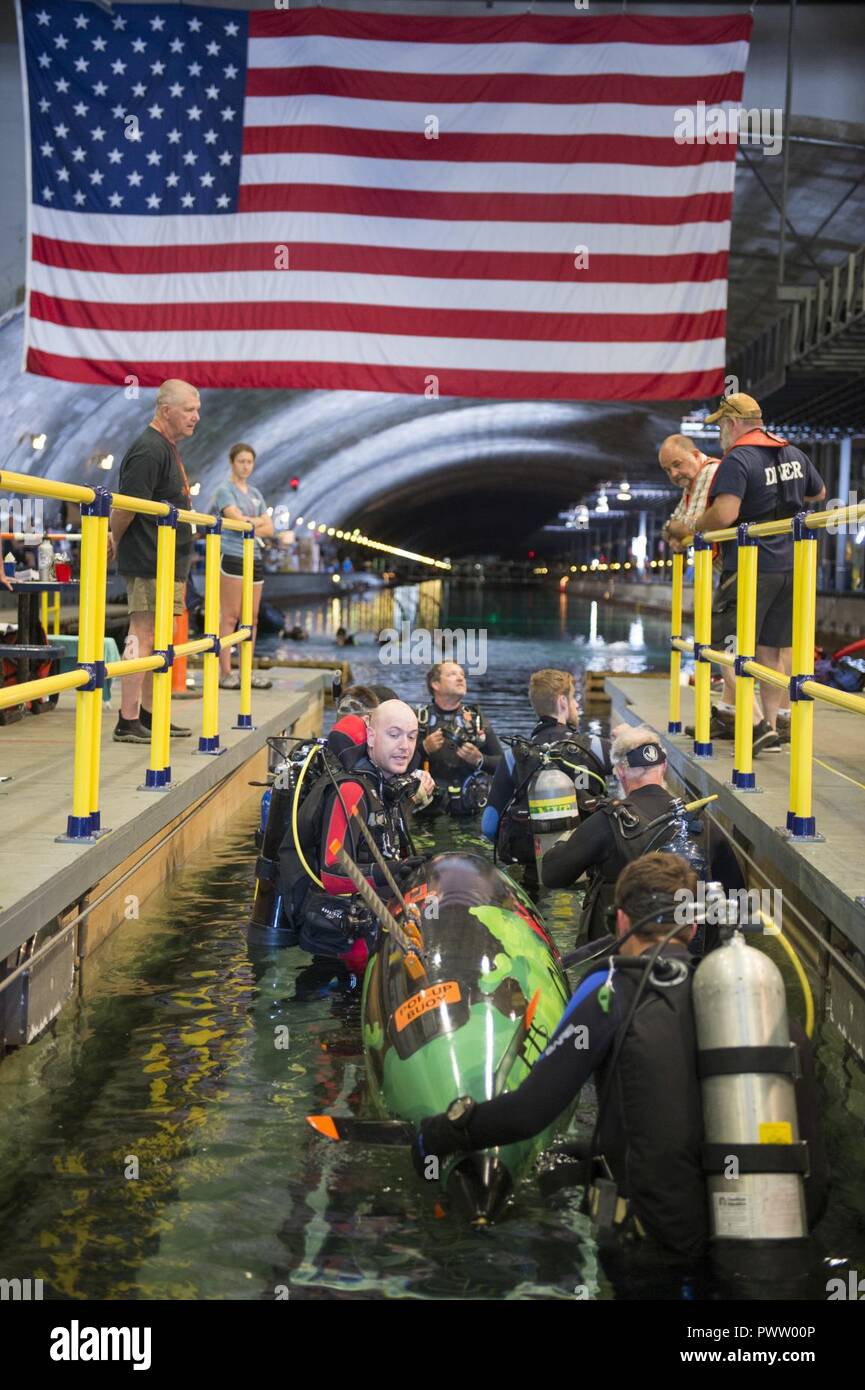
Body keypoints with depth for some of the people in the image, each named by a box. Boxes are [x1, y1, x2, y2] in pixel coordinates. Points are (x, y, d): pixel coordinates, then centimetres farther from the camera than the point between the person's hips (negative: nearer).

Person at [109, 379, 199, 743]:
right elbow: (125, 506, -21)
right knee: (143, 638, -9)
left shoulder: (167, 448, 18)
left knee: (155, 642, 14)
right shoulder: (149, 451, -16)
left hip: (169, 562, 10)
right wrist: (117, 543, -6)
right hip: (149, 563, -10)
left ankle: (149, 717, 22)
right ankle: (128, 723, -6)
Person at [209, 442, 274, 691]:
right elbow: (238, 520, -15)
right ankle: (225, 673, -6)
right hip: (231, 557, -7)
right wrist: (259, 521, 2)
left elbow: (269, 528, 10)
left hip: (254, 558, 7)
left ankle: (247, 672, 12)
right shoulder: (225, 490, -2)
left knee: (251, 618, 7)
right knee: (229, 616, -7)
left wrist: (250, 527, -6)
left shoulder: (255, 493, 19)